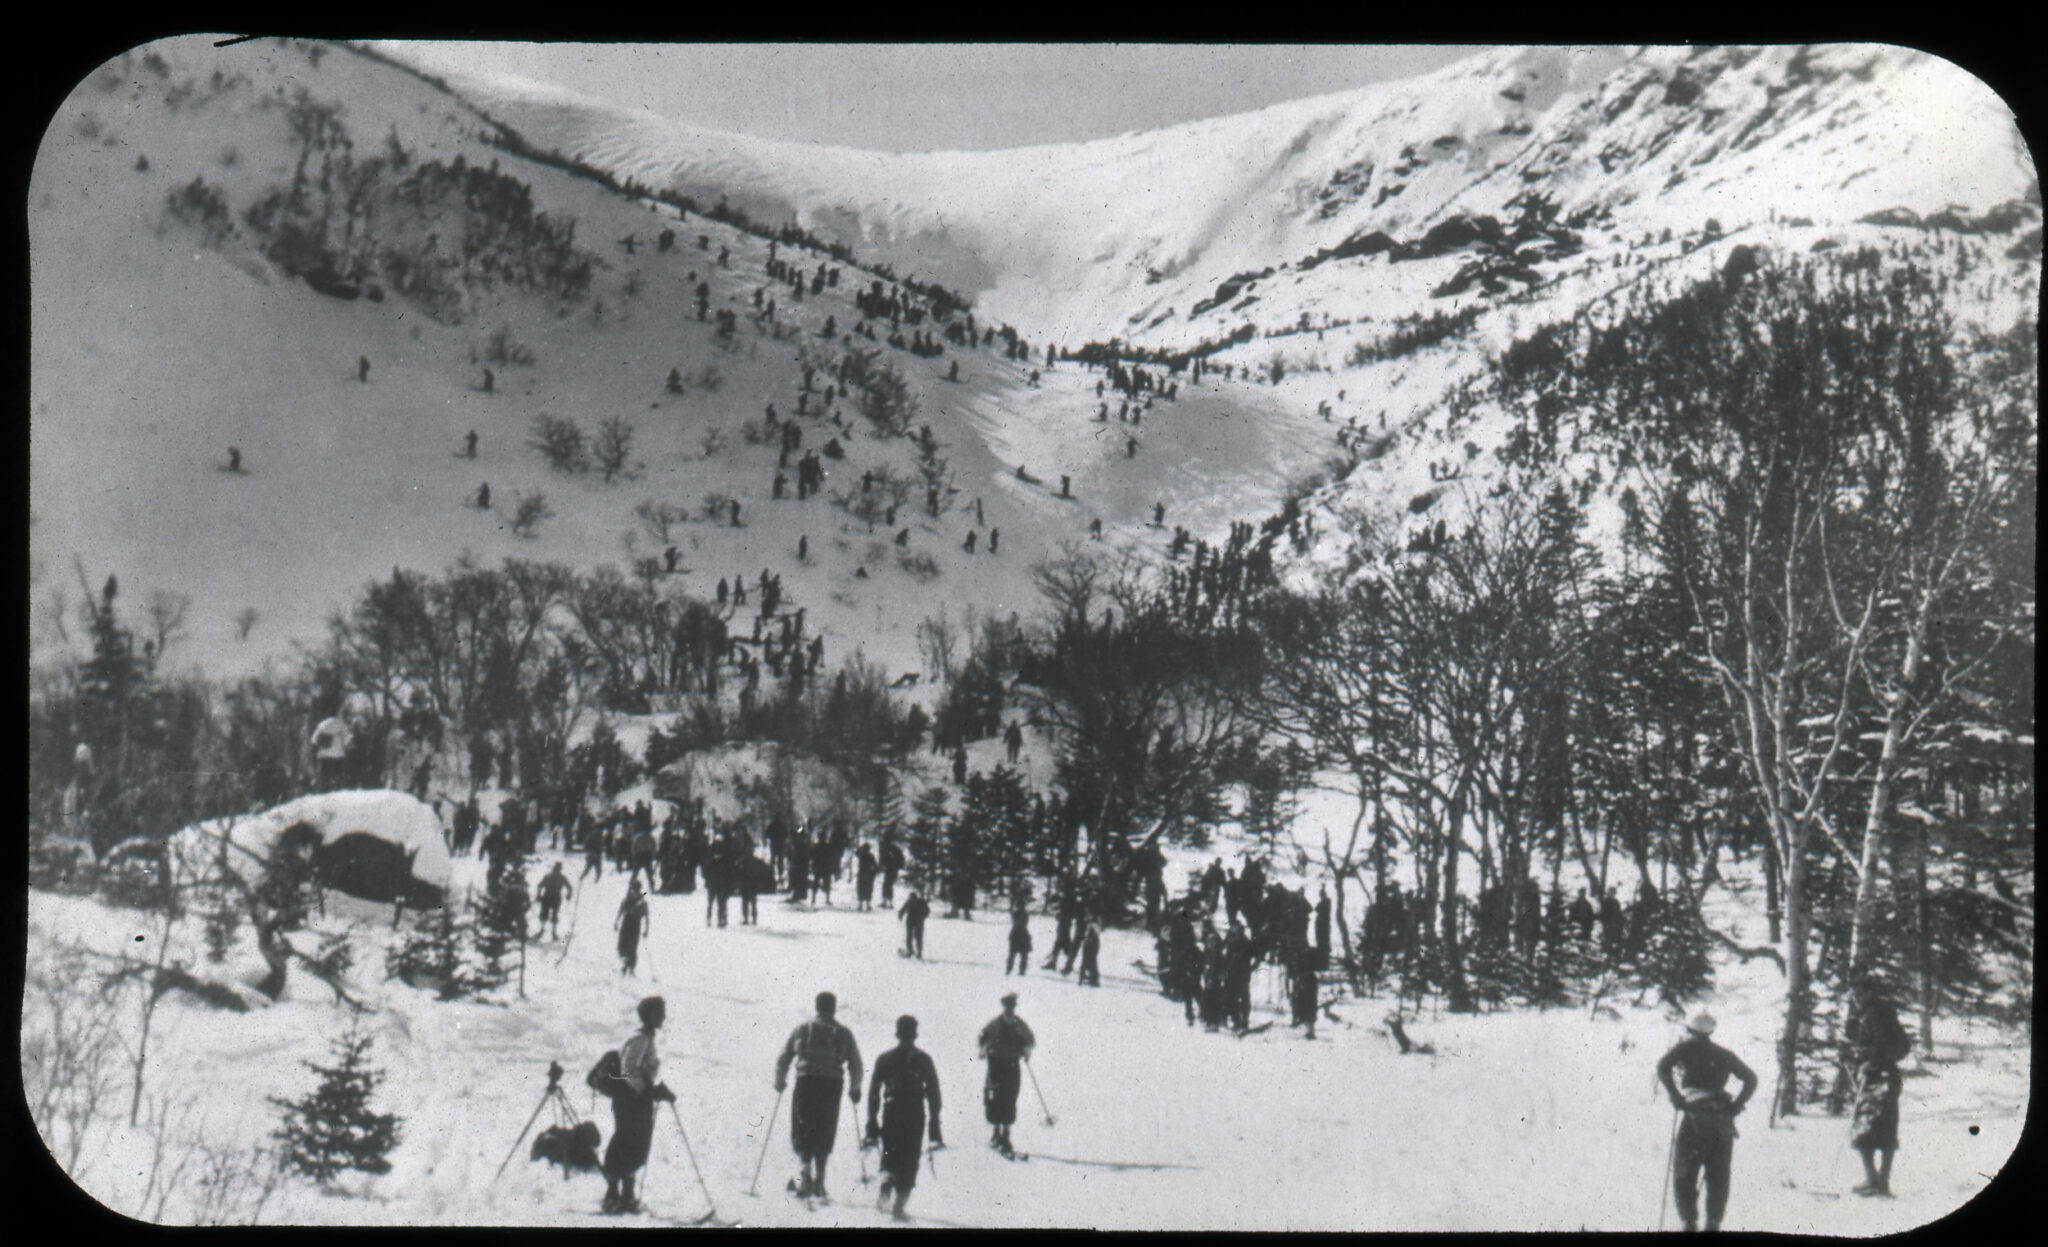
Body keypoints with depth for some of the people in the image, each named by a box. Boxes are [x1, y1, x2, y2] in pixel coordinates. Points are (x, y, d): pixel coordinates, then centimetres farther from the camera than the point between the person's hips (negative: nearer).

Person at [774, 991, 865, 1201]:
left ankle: (807, 1169, -21)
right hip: (831, 1086, 1)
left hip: (805, 1083, -1)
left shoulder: (801, 1030, 9)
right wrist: (854, 1089, 17)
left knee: (802, 1131, 2)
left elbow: (783, 1059, 10)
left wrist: (780, 1082, 23)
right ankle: (819, 1181, 8)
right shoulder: (843, 1034, 9)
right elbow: (855, 1064, 7)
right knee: (825, 1133, 9)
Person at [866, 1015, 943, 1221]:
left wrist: (872, 1126, 7)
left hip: (890, 1115, 1)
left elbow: (873, 1093, 4)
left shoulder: (884, 1059, 5)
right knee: (909, 1160, 6)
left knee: (890, 1156, 16)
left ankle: (886, 1182, -13)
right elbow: (933, 1092, 0)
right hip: (915, 1117, -1)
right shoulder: (923, 1059, 3)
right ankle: (899, 1205, -2)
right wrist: (934, 1125, 3)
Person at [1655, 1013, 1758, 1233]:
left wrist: (1675, 1097, -5)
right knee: (1718, 1177, 9)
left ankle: (1690, 1222, -8)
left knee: (1684, 1173, 2)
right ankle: (1713, 1224, 3)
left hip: (1696, 1115, -4)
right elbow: (1751, 1079, 13)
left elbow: (1662, 1066, -7)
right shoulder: (1724, 1055, 18)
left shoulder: (1686, 1047, 7)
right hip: (1723, 1120, 4)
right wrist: (1736, 1105, 6)